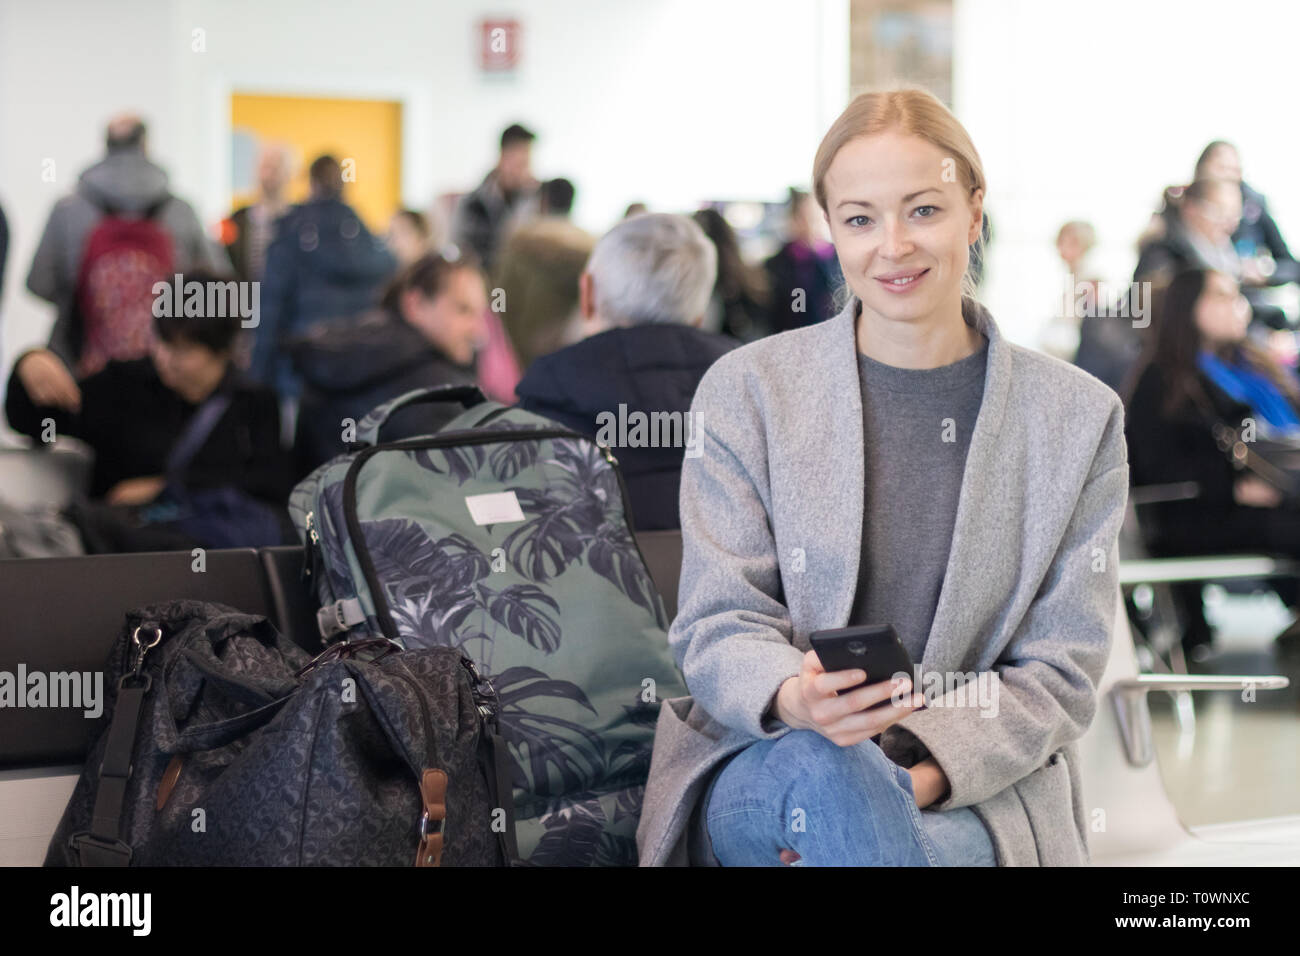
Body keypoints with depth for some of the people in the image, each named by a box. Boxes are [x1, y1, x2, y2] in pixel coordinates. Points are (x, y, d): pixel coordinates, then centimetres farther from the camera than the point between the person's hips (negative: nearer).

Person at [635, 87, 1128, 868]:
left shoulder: (1078, 418, 6)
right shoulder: (747, 391, 6)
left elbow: (1060, 673, 4)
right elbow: (716, 627, 1)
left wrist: (921, 767, -14)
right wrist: (792, 696, -24)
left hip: (976, 794, 0)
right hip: (755, 767, 0)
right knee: (821, 768, -37)